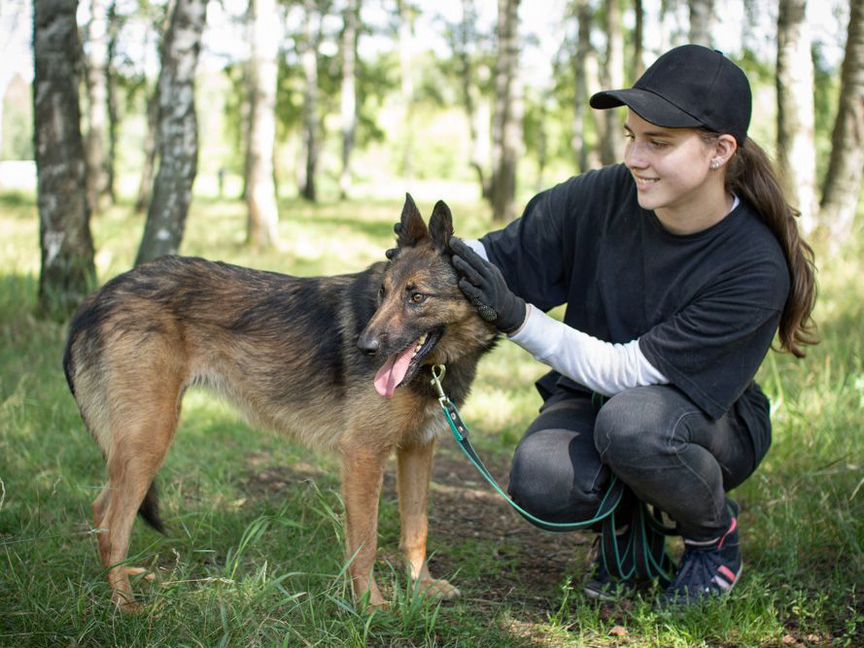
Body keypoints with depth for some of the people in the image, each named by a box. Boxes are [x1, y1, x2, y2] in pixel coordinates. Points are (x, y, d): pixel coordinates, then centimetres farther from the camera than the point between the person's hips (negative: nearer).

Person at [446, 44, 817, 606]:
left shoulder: (755, 268, -27)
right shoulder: (602, 197, -17)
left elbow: (628, 372, -28)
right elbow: (498, 259, -8)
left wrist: (516, 317, -36)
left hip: (710, 418, -3)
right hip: (592, 395, 3)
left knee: (630, 421, -38)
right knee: (540, 485, -29)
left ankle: (715, 532, -3)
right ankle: (629, 525, 9)